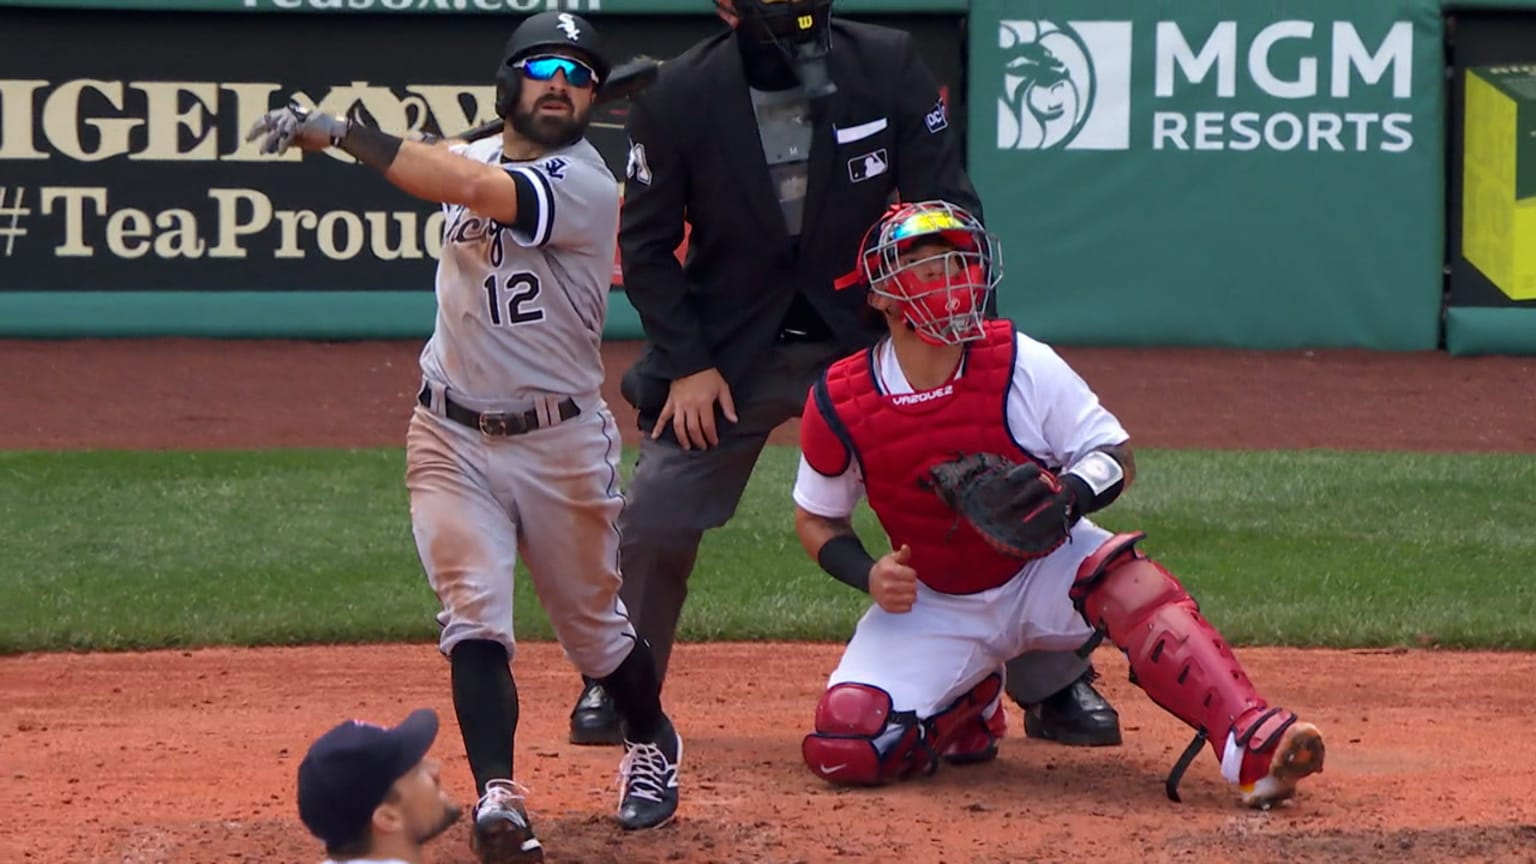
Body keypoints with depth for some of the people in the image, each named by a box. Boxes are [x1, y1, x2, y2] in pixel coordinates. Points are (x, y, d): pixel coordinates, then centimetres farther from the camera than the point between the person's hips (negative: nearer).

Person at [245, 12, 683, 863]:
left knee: (595, 625, 14)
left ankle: (652, 745, 41)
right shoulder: (470, 156, 3)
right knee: (474, 618, -13)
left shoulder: (583, 185, -19)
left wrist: (339, 133, -37)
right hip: (452, 438, 4)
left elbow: (474, 189, -35)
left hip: (560, 442, -4)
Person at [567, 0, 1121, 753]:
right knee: (655, 522, 1)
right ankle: (614, 689, 25)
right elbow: (646, 245, -4)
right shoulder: (676, 97, -16)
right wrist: (687, 363, -10)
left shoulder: (888, 66, -15)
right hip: (730, 352, 0)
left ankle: (1055, 688, 11)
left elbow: (949, 210, -9)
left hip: (870, 343, 0)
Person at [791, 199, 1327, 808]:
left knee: (1133, 585, -36)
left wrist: (1072, 494, -34)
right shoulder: (839, 404, -12)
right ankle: (967, 709, 13)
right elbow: (816, 520, 3)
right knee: (844, 750, -20)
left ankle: (1254, 749, -51)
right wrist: (868, 574, -18)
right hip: (934, 606, 1)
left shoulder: (1021, 365, -15)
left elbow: (1117, 458, -11)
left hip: (1045, 571, -1)